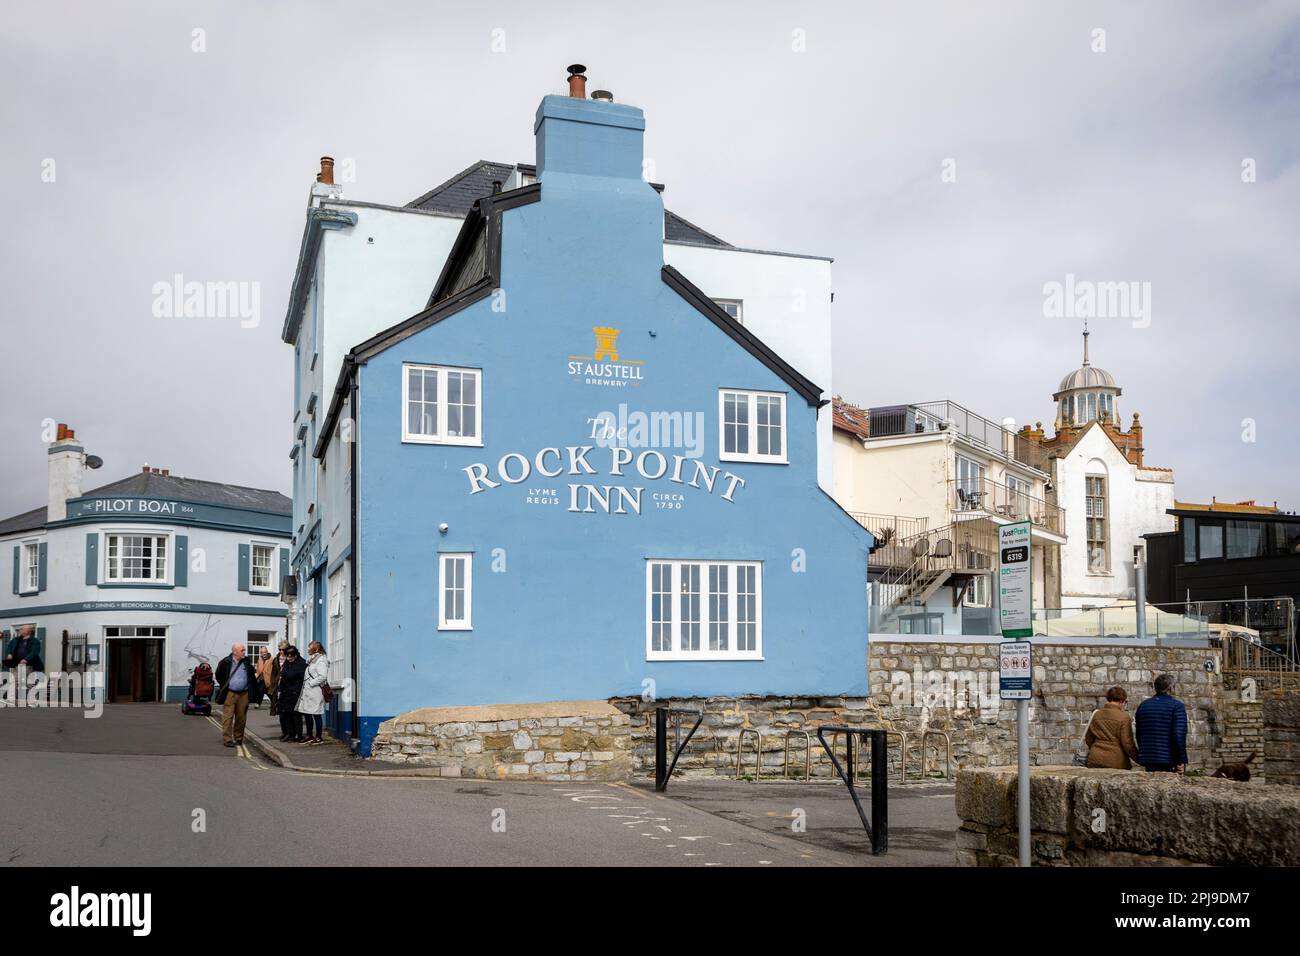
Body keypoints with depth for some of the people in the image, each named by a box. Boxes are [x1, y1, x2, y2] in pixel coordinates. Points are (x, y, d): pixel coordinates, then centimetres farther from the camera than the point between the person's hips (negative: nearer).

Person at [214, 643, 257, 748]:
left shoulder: (247, 662, 7)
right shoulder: (225, 662, -4)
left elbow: (252, 677, 18)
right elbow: (219, 676, 9)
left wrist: (253, 690, 12)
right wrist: (225, 686, 8)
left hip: (243, 694, 3)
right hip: (230, 694, -3)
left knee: (241, 718, 7)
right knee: (228, 717, -7)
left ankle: (238, 739, 18)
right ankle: (227, 739, -4)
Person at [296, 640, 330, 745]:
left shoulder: (321, 660, -12)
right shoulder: (311, 660, 17)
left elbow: (323, 676, -21)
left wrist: (311, 683, -16)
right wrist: (305, 683, 11)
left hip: (315, 692, -9)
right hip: (307, 691, 9)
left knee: (316, 714, -4)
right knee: (306, 713, 11)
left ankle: (319, 737, 3)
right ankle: (309, 735, 20)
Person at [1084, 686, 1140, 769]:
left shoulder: (1097, 715, 9)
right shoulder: (1124, 718, -8)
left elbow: (1088, 739, 18)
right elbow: (1127, 744, -9)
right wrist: (1139, 759, 5)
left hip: (1095, 761, 5)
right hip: (1116, 763, -5)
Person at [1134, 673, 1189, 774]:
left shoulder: (1142, 706, 12)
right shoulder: (1177, 706, -7)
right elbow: (1179, 735, -15)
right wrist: (1181, 761, -13)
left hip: (1148, 760, 6)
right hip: (1169, 761, -6)